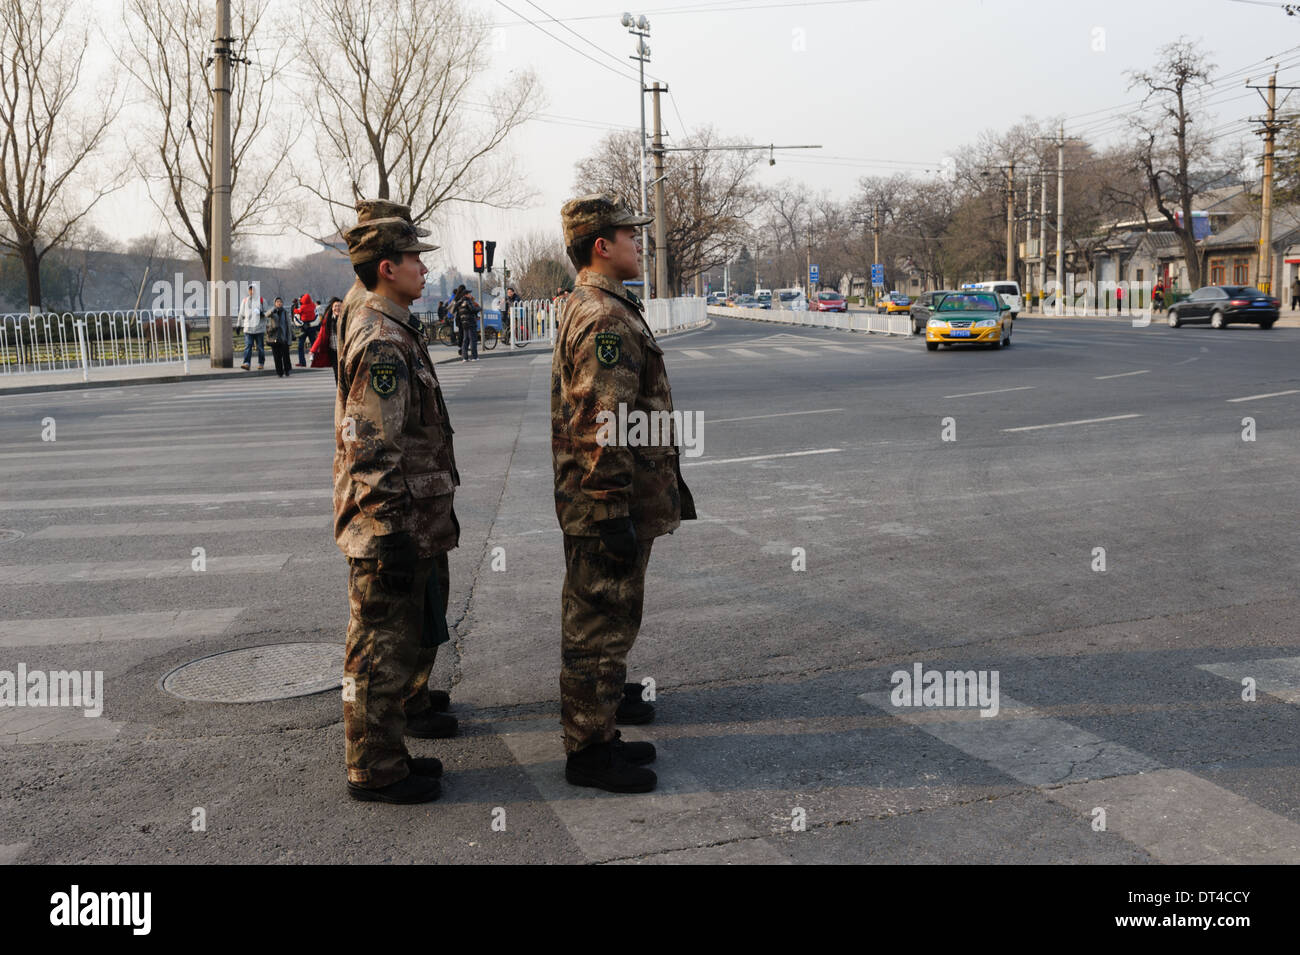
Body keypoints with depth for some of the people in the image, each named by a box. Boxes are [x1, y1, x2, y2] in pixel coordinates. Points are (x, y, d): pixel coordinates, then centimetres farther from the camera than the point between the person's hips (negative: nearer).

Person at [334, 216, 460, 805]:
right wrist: (393, 532, -23)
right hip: (390, 528, -11)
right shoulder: (382, 342, -18)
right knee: (382, 648, 0)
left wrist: (429, 520, 25)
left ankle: (383, 754, 29)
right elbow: (374, 449, -23)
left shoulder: (388, 330, 16)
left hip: (410, 524, 11)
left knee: (398, 641, 18)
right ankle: (375, 771, 12)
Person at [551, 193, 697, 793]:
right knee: (601, 622, -2)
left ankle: (603, 692, 45)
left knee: (599, 616, 26)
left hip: (611, 502, 11)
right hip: (607, 505, -11)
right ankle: (589, 748, 7)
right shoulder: (606, 319, -20)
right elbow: (603, 428, -26)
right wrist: (614, 513, -25)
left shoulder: (589, 308, 16)